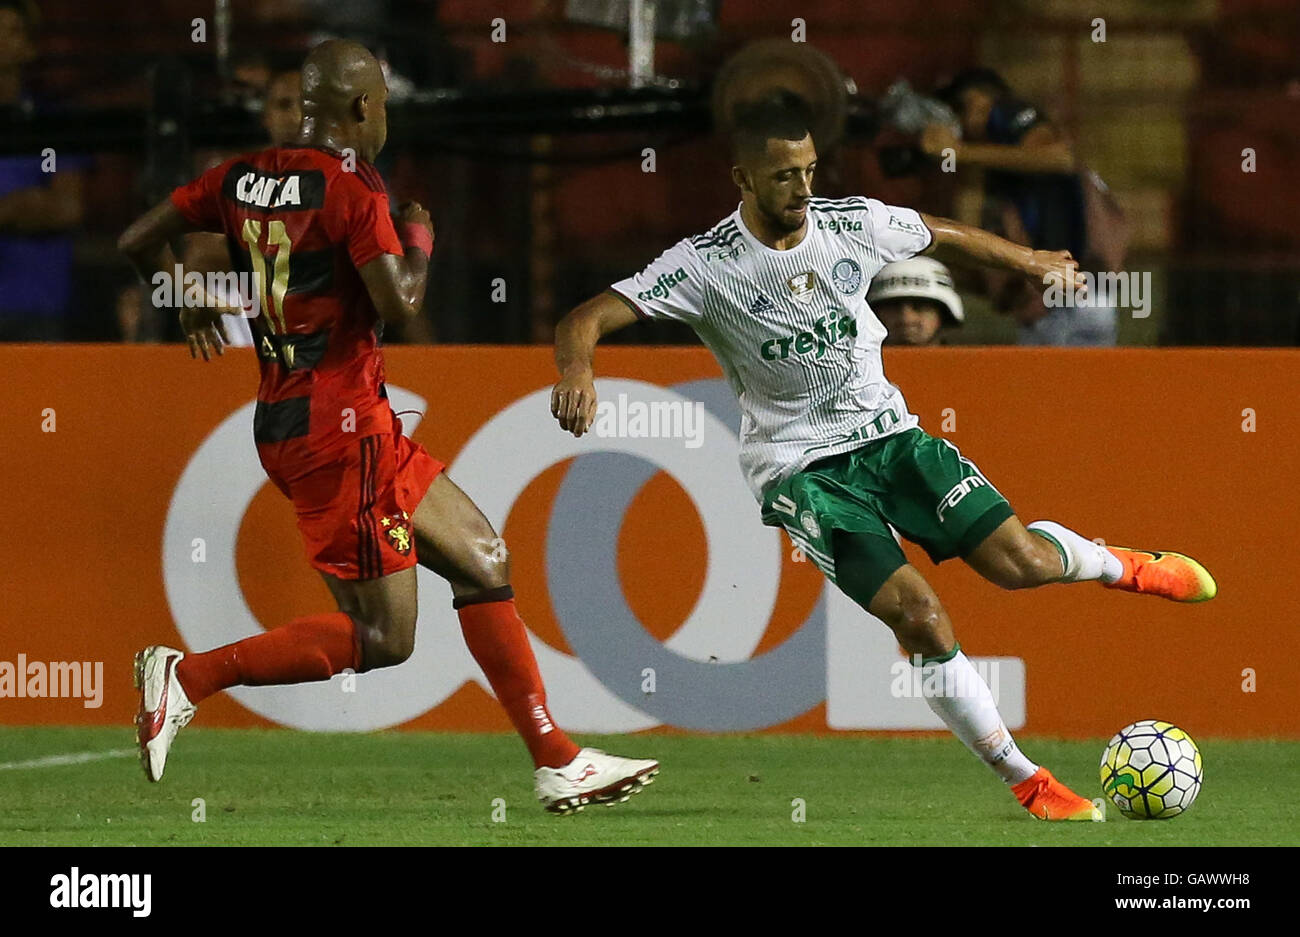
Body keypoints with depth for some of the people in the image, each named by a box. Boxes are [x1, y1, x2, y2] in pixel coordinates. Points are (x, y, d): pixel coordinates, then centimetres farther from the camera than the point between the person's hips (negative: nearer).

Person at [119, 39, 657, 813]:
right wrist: (421, 241, -2)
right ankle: (186, 677, -6)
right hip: (341, 432, -9)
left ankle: (558, 762, 14)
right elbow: (398, 305, -22)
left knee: (483, 560, 13)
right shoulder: (353, 190, -15)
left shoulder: (244, 177, 8)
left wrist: (188, 301, 30)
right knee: (382, 638, -4)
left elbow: (139, 243, 12)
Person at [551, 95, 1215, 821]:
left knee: (1020, 562, -9)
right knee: (919, 614, -21)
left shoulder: (851, 224, -4)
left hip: (887, 431, 4)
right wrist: (578, 371, -46)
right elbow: (586, 319, -23)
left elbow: (942, 235, 16)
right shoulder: (705, 265, -16)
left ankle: (1123, 566, 29)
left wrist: (1031, 263, 31)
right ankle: (1028, 784, -8)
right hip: (801, 468, -4)